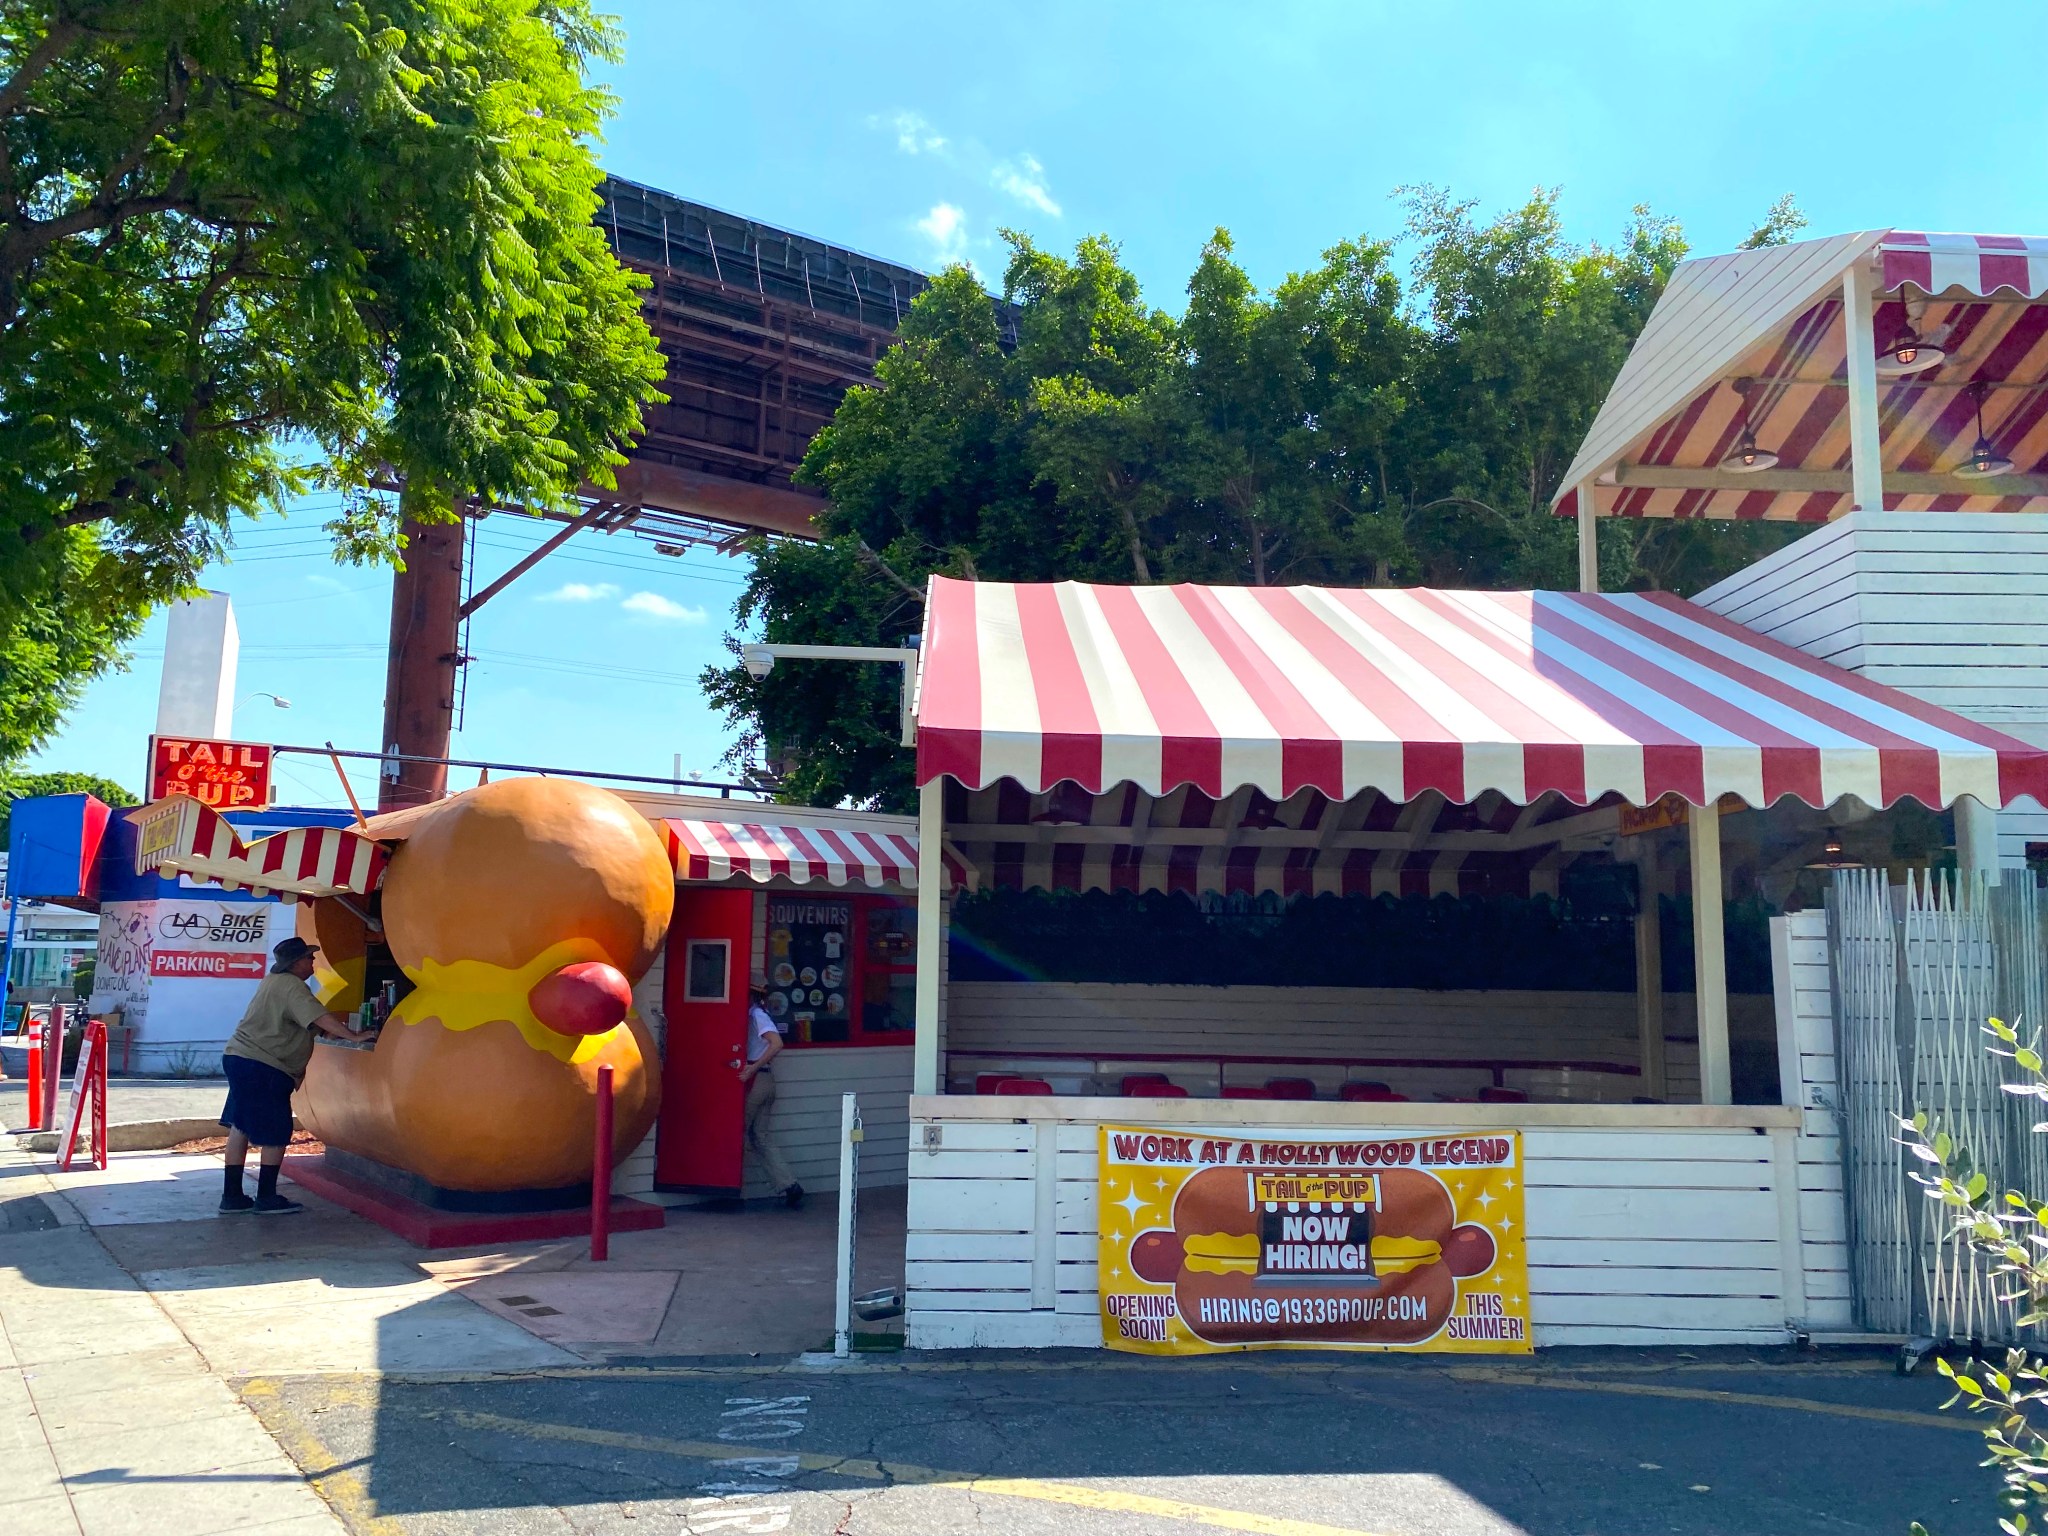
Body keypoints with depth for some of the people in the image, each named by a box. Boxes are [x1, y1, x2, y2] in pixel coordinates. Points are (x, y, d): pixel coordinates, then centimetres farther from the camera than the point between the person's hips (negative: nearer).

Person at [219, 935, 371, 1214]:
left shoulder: (274, 981, 17)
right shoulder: (293, 987, -14)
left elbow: (305, 1022, 24)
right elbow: (320, 1018, -25)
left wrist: (335, 1029, 19)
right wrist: (352, 1035, -22)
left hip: (239, 1058, 10)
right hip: (263, 1068, -10)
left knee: (241, 1127, 12)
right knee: (276, 1134, -1)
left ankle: (231, 1195, 17)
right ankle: (266, 1198, 5)